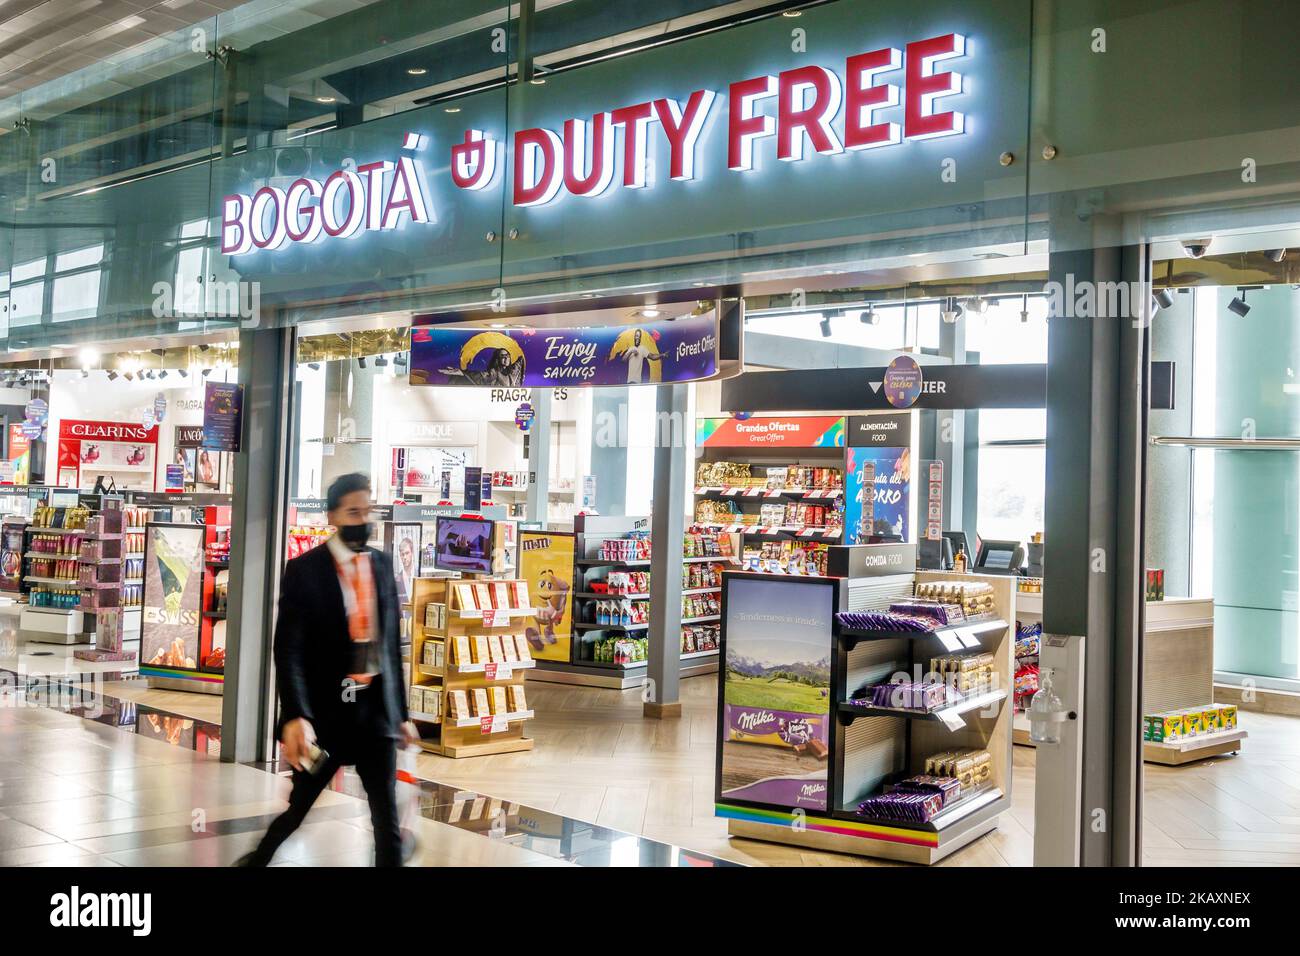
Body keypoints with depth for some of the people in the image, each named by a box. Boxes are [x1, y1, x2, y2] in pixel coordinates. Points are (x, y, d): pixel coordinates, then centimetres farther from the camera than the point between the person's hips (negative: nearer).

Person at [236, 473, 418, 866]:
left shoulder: (382, 564, 6)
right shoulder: (304, 570, -9)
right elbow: (288, 649, -16)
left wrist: (401, 711, 11)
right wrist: (295, 715, -29)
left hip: (377, 711, 3)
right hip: (323, 712, -3)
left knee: (388, 822, 1)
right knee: (297, 808, 10)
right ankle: (259, 858, 38)